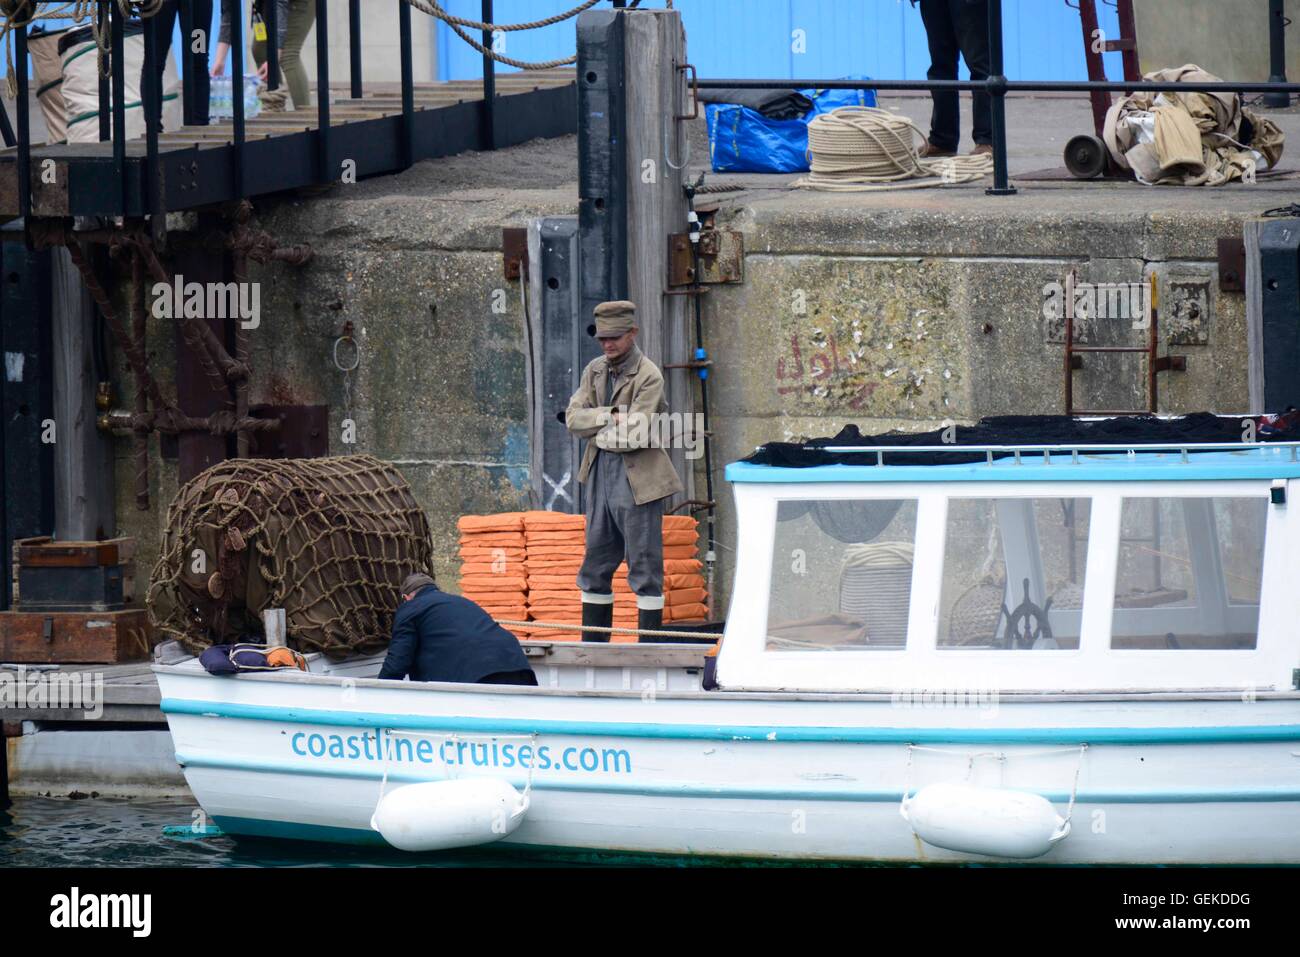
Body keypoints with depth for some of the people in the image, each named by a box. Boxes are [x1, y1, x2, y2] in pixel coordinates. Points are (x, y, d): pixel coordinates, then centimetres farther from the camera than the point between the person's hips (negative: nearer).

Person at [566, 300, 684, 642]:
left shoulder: (649, 376, -10)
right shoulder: (595, 370, 10)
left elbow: (633, 436, -18)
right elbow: (573, 418, -1)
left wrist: (598, 431, -5)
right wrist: (613, 416, -15)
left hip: (637, 477, -7)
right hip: (599, 473, 7)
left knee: (645, 566, -3)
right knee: (595, 565, 12)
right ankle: (592, 647, 20)